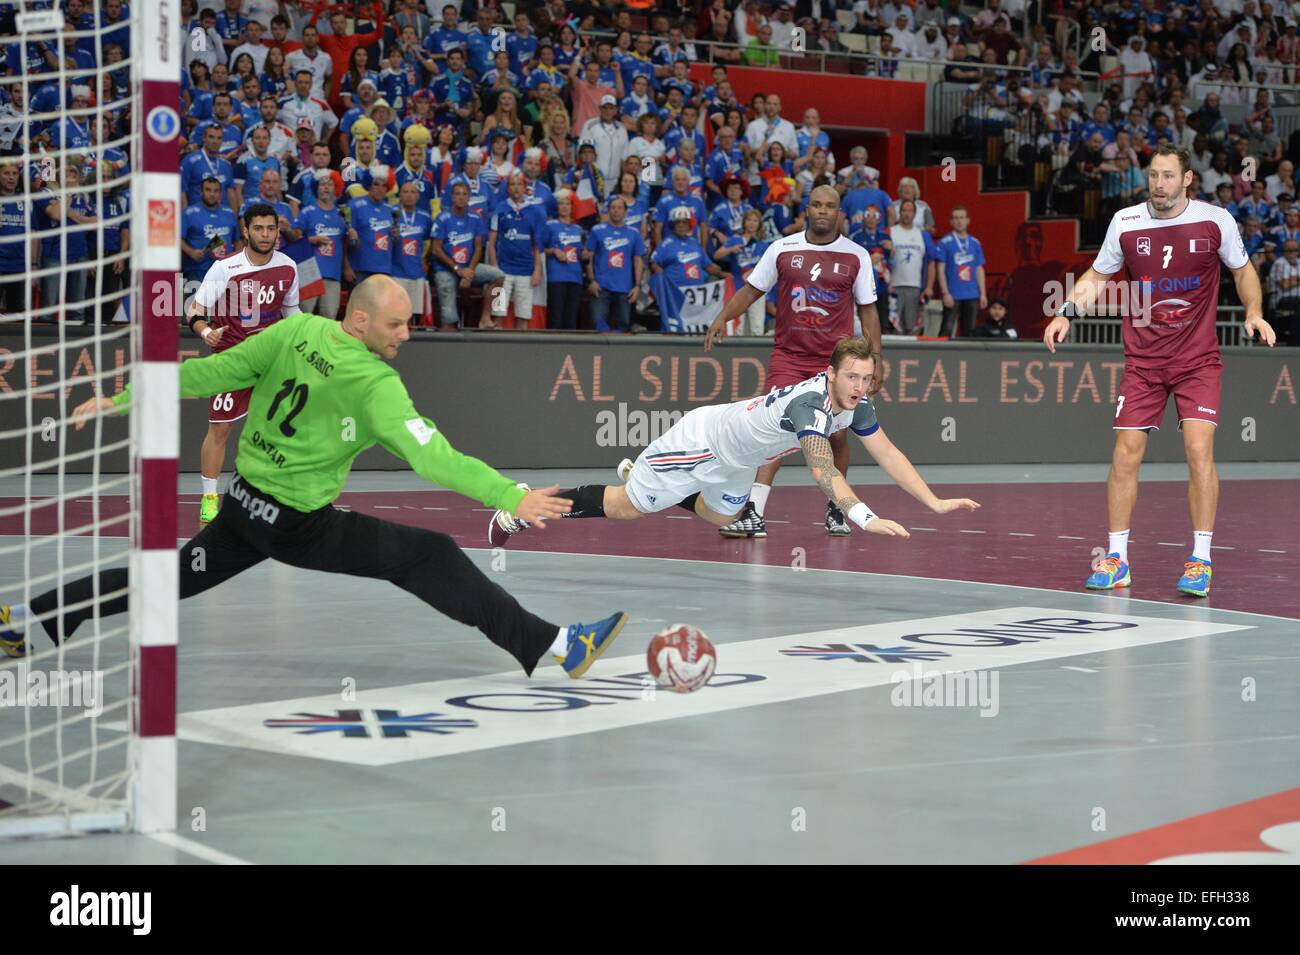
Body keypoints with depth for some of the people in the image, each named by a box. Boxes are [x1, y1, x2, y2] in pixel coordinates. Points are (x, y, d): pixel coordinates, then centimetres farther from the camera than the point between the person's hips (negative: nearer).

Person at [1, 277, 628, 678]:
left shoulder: (299, 330, -2)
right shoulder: (376, 385, -21)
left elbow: (213, 372, 1)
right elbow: (432, 456, -29)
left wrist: (124, 401, 8)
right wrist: (512, 498, -32)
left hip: (245, 504, 7)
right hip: (301, 527, -7)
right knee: (430, 557, -9)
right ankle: (552, 647, -14)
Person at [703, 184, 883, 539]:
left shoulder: (857, 256, 2)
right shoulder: (782, 249, 2)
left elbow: (868, 311, 6)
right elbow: (751, 290, 7)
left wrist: (875, 360, 1)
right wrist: (722, 316, -9)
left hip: (836, 359, 1)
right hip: (788, 355, 0)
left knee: (836, 435, 4)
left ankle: (835, 509, 26)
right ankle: (754, 514, -18)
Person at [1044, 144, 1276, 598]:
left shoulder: (1216, 221, -6)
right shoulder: (1125, 223, -3)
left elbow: (1243, 271, 10)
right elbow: (1097, 275, 12)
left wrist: (1254, 313, -6)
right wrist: (1067, 312, -4)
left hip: (1198, 359, -2)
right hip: (1142, 359, 2)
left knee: (1199, 449, -15)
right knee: (1125, 455, -1)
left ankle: (1200, 561, -6)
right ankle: (1116, 559, 11)